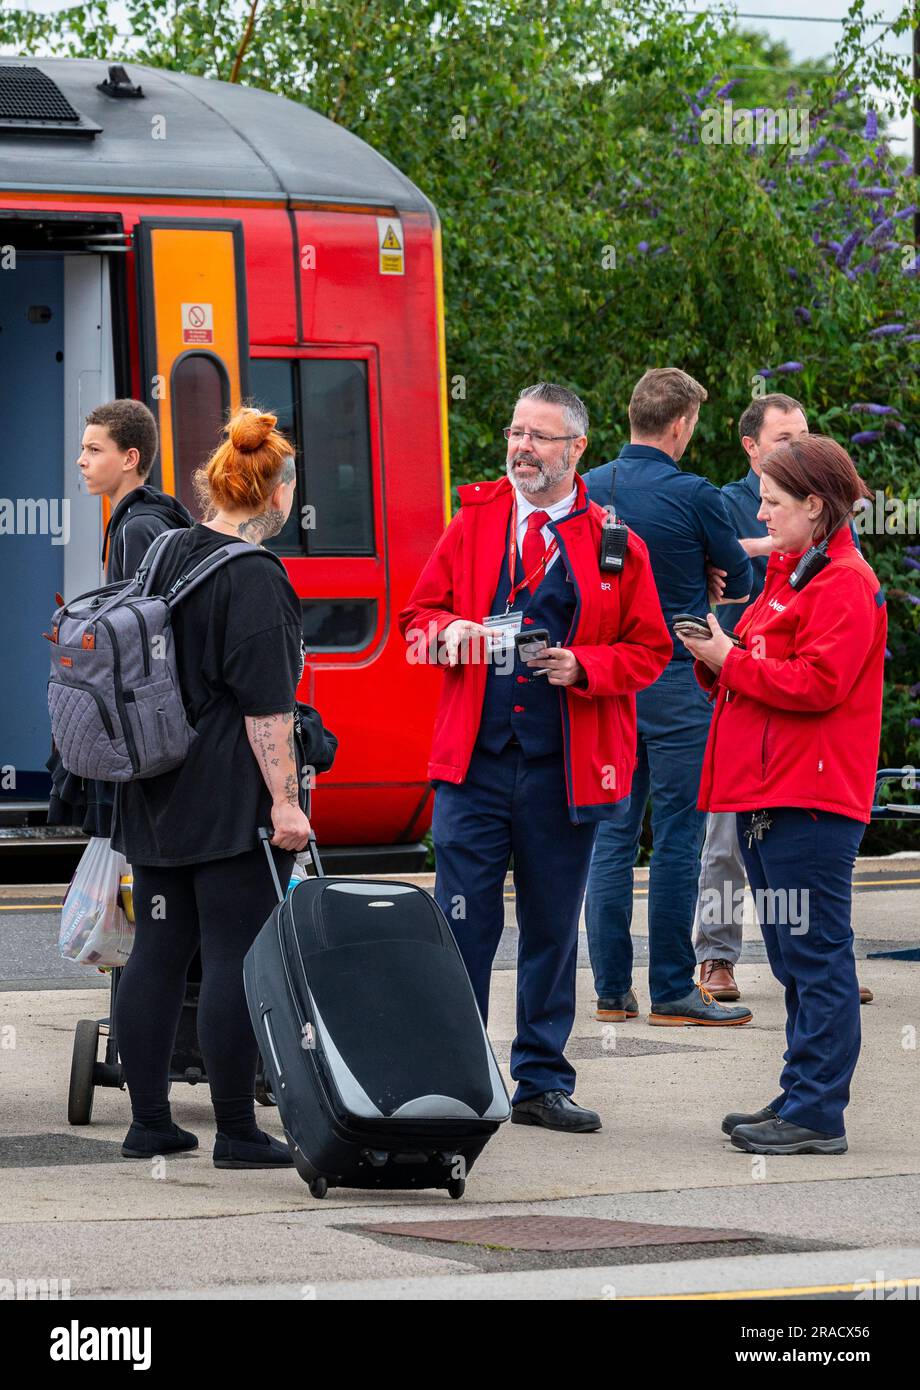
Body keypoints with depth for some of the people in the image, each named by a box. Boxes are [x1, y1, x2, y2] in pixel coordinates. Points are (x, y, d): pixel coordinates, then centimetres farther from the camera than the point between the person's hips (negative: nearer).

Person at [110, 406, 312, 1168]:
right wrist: (285, 799, -15)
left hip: (157, 794, 8)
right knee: (238, 957, -4)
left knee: (157, 952, 10)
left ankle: (149, 1122, 14)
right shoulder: (253, 578, -14)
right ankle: (237, 1132, -3)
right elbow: (265, 704, -18)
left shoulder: (164, 555, 10)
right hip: (233, 802, -8)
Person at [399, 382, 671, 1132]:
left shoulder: (615, 543, 5)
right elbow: (419, 614, 13)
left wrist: (584, 665, -12)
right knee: (463, 922, -3)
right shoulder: (474, 521, 9)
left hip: (567, 765, 0)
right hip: (476, 757, 0)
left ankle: (543, 1081, 17)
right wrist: (448, 631, -10)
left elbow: (648, 650, 6)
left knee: (553, 926, 8)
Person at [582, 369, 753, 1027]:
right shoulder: (694, 496, -11)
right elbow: (741, 583, 2)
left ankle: (612, 989, 10)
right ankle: (673, 991, 1)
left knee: (612, 834, 8)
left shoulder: (588, 491, 4)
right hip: (676, 684, -5)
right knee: (677, 838, -1)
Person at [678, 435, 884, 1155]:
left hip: (811, 800, -10)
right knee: (793, 959, 13)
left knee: (817, 956, -8)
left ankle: (817, 1114, -7)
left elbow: (817, 684, -19)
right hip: (766, 796, 10)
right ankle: (802, 1099, 18)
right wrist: (716, 659, 5)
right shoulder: (787, 576, 21)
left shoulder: (844, 584, -10)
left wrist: (730, 660, -12)